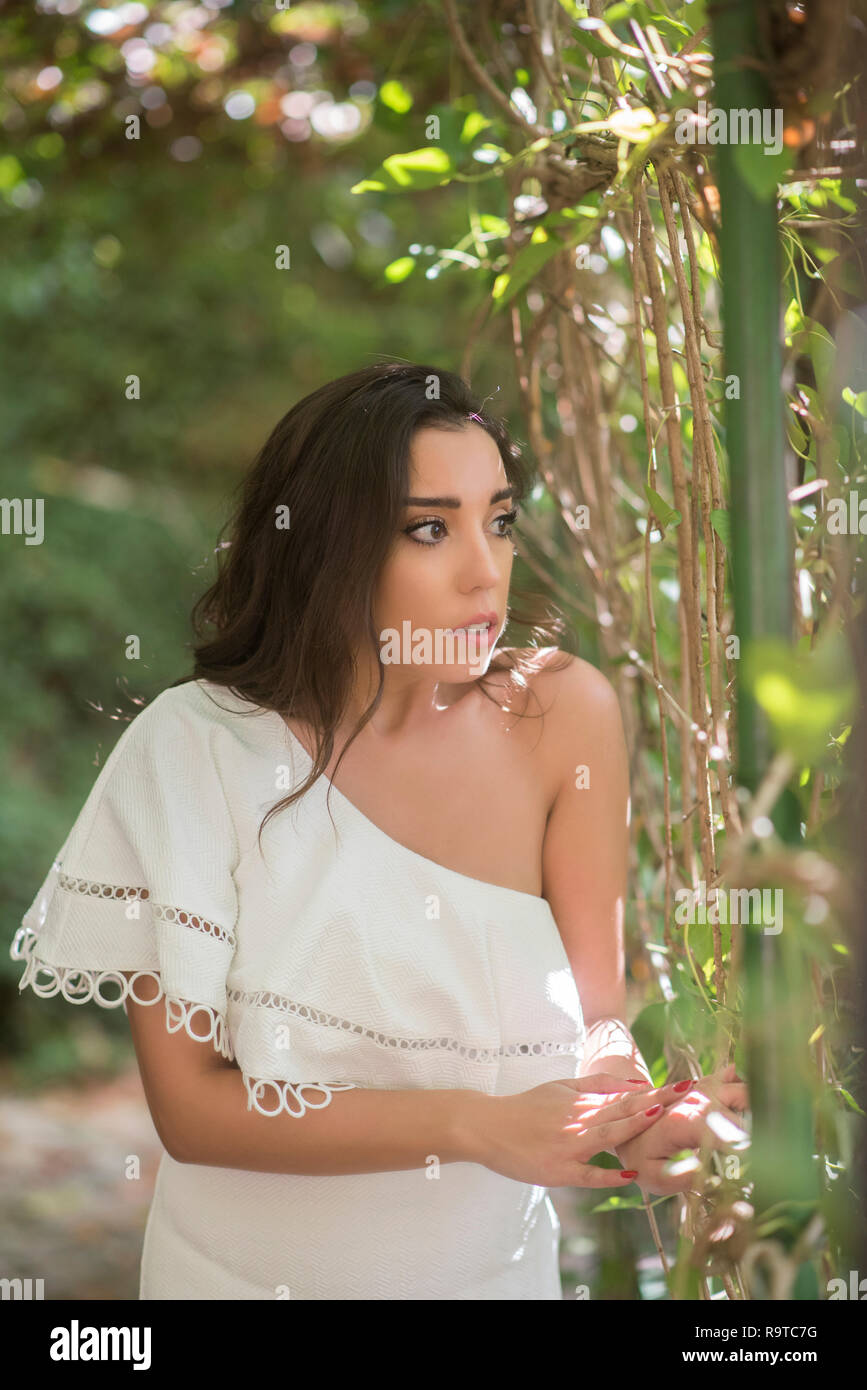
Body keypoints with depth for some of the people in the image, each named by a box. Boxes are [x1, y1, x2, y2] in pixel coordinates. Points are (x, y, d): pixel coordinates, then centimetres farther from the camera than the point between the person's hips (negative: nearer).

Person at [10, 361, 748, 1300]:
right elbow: (188, 1105, -19)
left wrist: (647, 1118, -30)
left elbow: (596, 1016, -8)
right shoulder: (197, 743, -19)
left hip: (501, 1264, 2)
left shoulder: (562, 714, -14)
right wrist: (473, 1125, -29)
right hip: (250, 1268, -1)